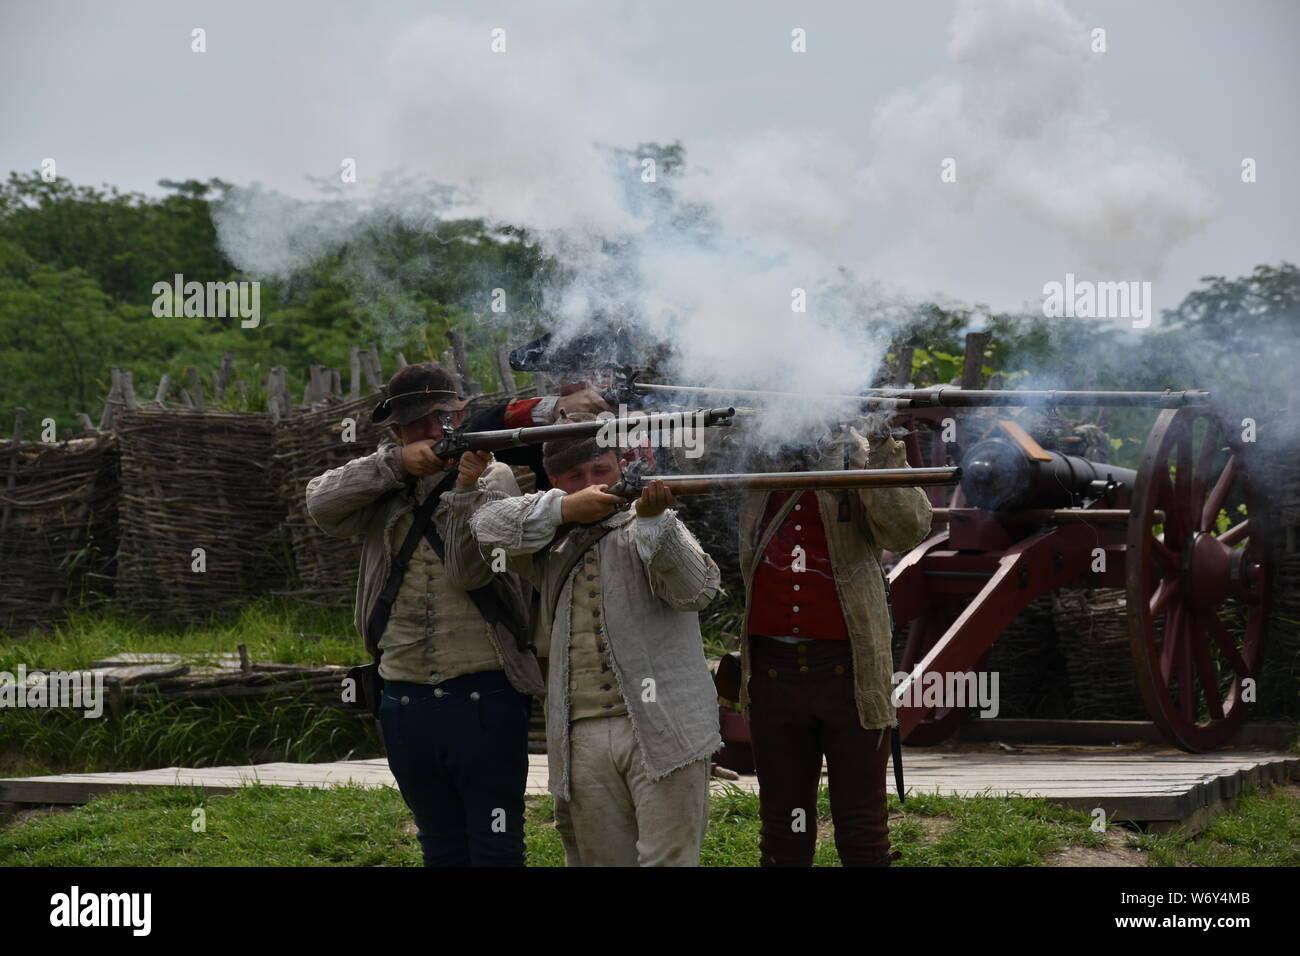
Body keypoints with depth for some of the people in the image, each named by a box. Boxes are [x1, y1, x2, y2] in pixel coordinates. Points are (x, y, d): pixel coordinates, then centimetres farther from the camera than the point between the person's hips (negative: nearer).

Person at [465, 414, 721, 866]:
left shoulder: (656, 528, 8)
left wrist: (651, 519, -24)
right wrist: (563, 509, -10)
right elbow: (486, 526, 2)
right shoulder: (550, 543, 18)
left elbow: (697, 590, -10)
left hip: (660, 729, -4)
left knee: (670, 859, -9)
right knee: (598, 860, 6)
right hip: (582, 739, 4)